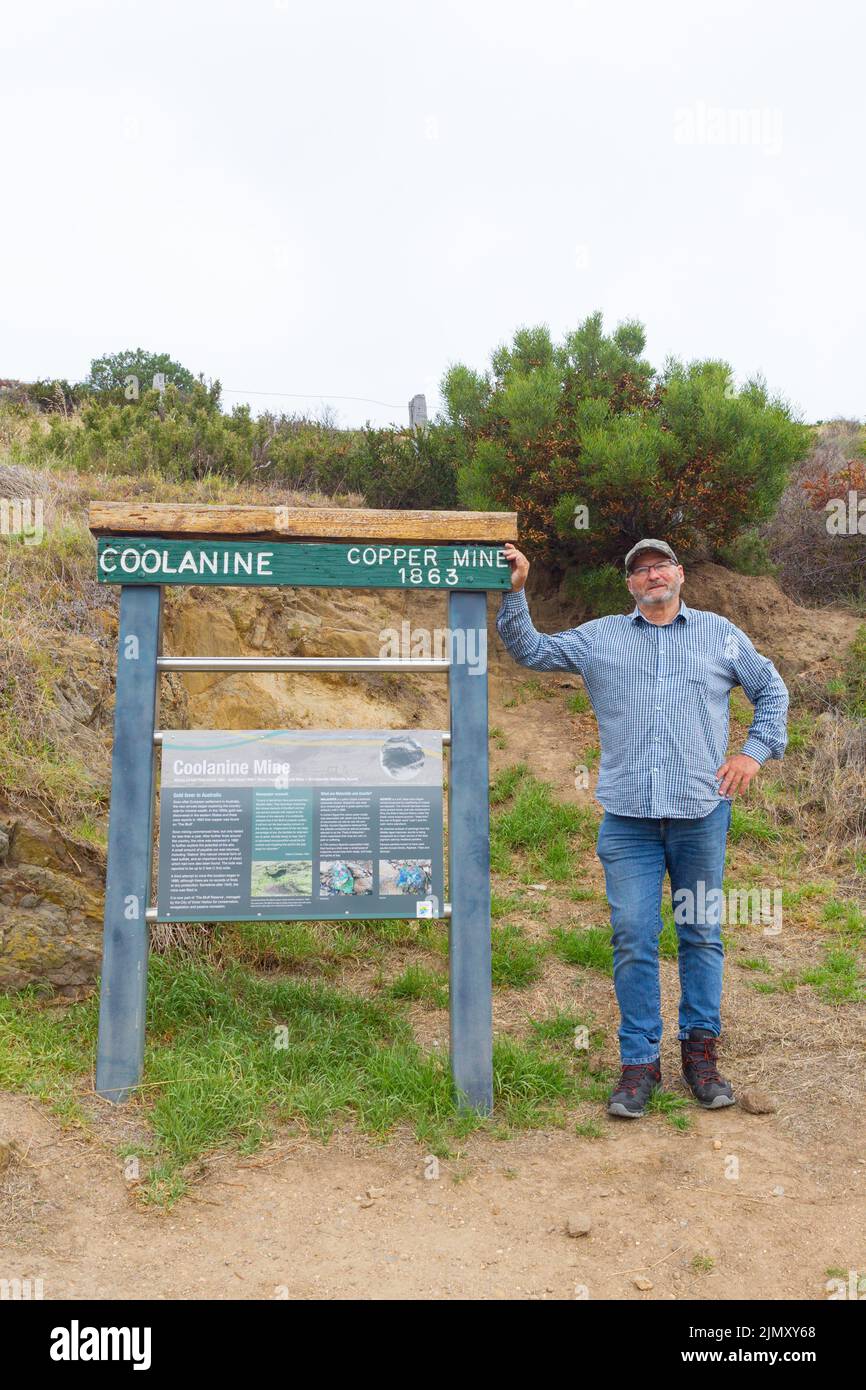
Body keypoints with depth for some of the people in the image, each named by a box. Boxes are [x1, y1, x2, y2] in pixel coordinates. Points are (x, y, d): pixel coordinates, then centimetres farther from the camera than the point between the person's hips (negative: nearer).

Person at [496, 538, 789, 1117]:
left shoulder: (721, 634, 13)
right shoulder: (600, 637, 13)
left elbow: (772, 690, 20)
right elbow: (530, 650, 15)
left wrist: (756, 751, 7)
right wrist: (515, 591, 3)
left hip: (702, 813, 0)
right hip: (628, 818, 0)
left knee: (702, 934, 8)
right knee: (633, 939, 0)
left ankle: (701, 1051, 22)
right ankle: (640, 1060, 11)